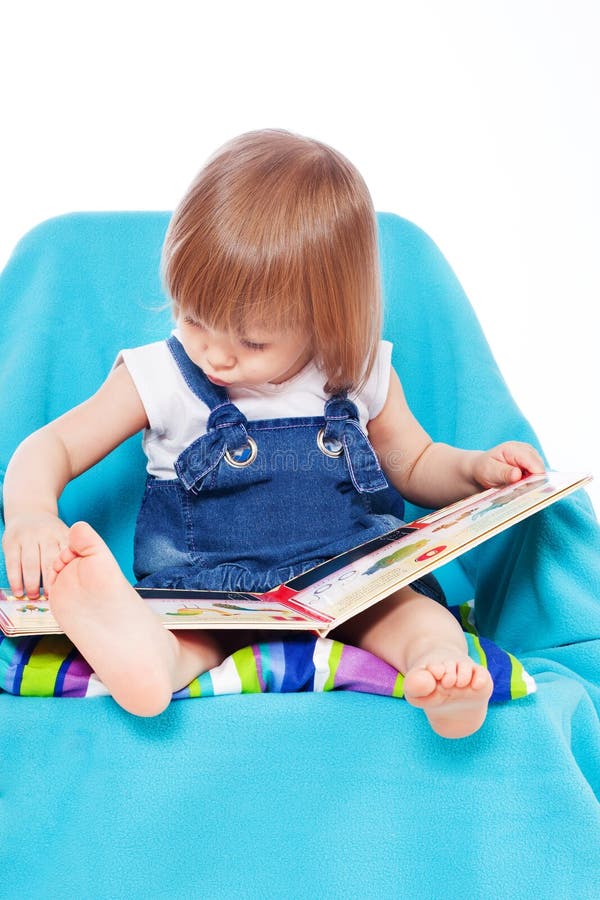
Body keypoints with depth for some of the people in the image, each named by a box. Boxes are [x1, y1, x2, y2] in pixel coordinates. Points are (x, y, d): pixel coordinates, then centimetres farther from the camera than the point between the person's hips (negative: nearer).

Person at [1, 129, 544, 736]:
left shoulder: (362, 378, 5)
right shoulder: (161, 376, 0)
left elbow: (414, 465, 20)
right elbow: (52, 447, 2)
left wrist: (476, 468, -1)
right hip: (205, 594, -1)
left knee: (413, 612, -28)